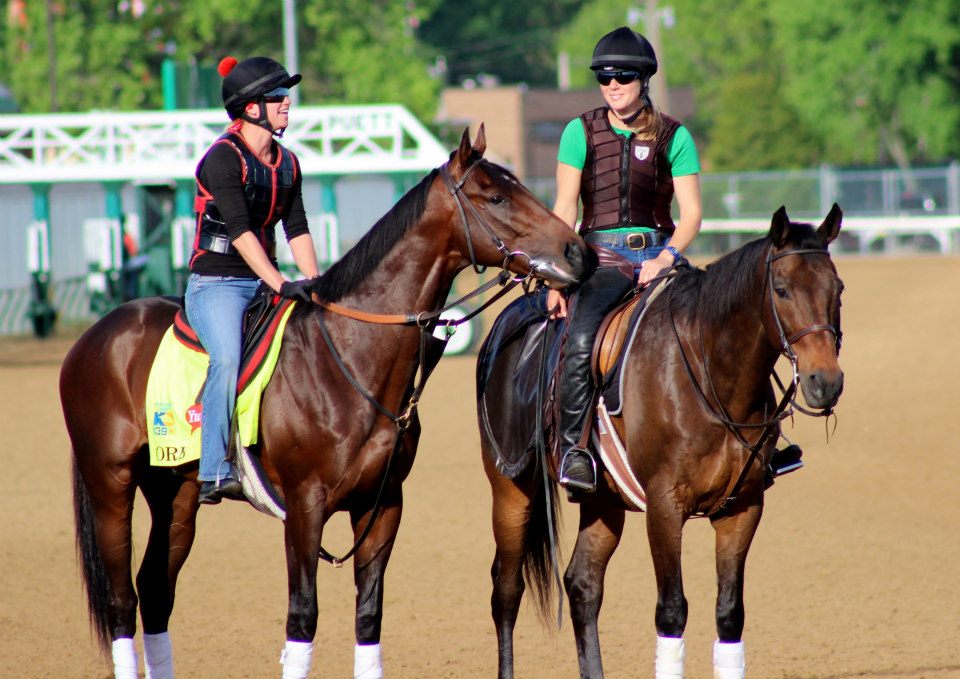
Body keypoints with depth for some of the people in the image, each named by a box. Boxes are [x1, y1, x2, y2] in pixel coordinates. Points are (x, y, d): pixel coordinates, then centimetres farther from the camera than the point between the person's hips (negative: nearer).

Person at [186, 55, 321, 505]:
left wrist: (315, 283, -5)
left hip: (264, 280, 8)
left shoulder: (286, 164, 13)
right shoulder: (223, 158, -10)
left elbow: (297, 230, 10)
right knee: (228, 357, -31)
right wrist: (280, 284, -27)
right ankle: (215, 473, -33)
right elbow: (239, 231, -20)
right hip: (216, 283, -8)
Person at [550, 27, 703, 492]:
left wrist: (667, 256, -16)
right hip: (600, 255, -1)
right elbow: (564, 210, 4)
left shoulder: (674, 136, 7)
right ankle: (572, 449, -25)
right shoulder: (581, 132, 7)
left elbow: (691, 213, 2)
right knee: (581, 340, -29)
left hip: (656, 255, 1)